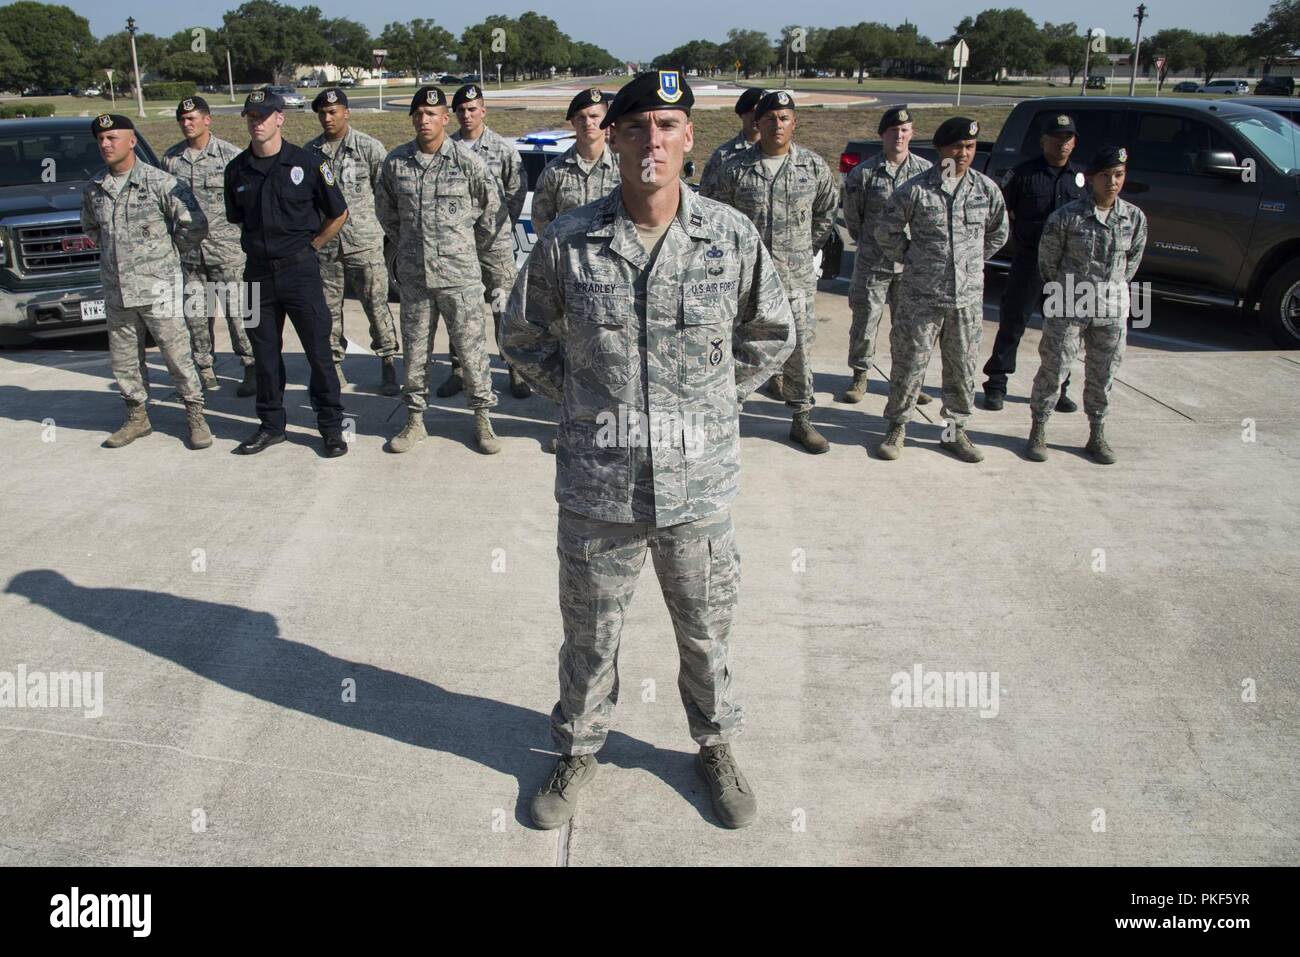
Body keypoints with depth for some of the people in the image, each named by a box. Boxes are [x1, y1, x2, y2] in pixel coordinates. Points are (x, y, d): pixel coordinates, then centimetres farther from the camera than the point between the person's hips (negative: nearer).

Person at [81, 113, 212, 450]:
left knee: (177, 353, -1)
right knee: (123, 358, 11)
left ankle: (195, 415, 11)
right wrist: (112, 251, 14)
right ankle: (137, 417, 25)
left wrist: (168, 253, -1)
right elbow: (90, 227, 27)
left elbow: (195, 224, -8)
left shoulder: (160, 182, -8)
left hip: (158, 286, -5)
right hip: (116, 290, 6)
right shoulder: (94, 188, 9)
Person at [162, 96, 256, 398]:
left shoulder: (231, 155, -3)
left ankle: (251, 368, 8)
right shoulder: (171, 158, 8)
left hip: (227, 248, -4)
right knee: (196, 315, 8)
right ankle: (204, 370, 19)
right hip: (187, 251, 4)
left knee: (237, 311, -2)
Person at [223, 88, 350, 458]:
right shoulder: (237, 169, 5)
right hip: (258, 271, 4)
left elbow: (339, 213, 2)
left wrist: (309, 246, 3)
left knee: (319, 350, -1)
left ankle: (331, 425, 11)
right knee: (265, 353, 11)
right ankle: (271, 424, 23)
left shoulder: (307, 162, -6)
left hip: (299, 269, -4)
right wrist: (260, 246, 11)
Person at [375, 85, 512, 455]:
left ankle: (482, 418, 16)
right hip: (413, 276, 3)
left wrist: (496, 263, 2)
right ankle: (415, 420, 25)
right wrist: (407, 247, 17)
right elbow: (387, 212, 17)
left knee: (471, 348, 2)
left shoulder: (467, 162, -7)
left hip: (460, 274, -3)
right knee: (415, 351, 12)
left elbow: (493, 214, -1)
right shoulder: (396, 162, 2)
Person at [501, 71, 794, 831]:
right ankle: (579, 750, 40)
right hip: (597, 484, 0)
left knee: (707, 632, 17)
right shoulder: (568, 241, -6)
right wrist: (578, 398, 4)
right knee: (590, 634, 16)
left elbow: (772, 334, 11)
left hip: (700, 482, 1)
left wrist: (712, 400, 5)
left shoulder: (732, 237, -5)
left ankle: (716, 747, 42)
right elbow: (524, 334, 10)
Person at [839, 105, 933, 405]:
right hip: (872, 264, -1)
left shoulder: (926, 170, 0)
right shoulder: (864, 173, -4)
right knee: (865, 321, 3)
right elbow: (852, 215, 6)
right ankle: (860, 377, 20)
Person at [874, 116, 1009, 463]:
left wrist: (971, 263, 14)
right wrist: (910, 259, 5)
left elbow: (998, 233, 18)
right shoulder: (915, 189, -7)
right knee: (909, 362, 2)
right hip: (920, 296, -3)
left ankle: (955, 430, 24)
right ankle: (897, 426, 18)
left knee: (962, 367, 10)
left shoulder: (987, 189, 2)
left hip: (968, 297, 3)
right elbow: (886, 231, 4)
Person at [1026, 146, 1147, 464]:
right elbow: (1047, 260, -1)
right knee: (1052, 369, 2)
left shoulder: (1134, 218, 0)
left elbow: (1132, 260, 14)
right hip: (1067, 309, -3)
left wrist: (1113, 289, 14)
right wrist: (1061, 291, 8)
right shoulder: (1067, 216, -11)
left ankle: (1097, 436, 23)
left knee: (1102, 376, 10)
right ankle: (1038, 432, 14)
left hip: (1112, 311, 3)